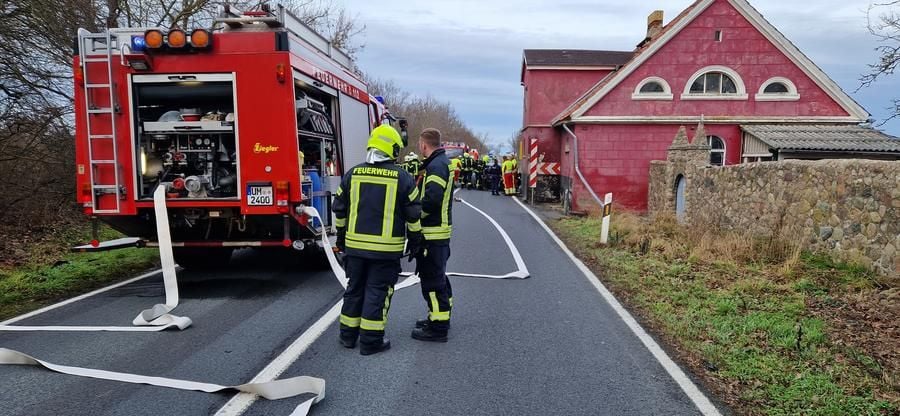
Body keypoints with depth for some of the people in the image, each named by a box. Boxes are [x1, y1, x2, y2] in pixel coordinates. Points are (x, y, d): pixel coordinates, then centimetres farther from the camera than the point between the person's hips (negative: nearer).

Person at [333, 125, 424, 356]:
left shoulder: (352, 174, 3)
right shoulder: (402, 179, -7)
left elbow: (340, 210, 9)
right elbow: (413, 216, -3)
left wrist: (341, 237, 21)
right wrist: (415, 242, 8)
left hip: (355, 245, 4)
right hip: (386, 249, -3)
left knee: (355, 288, 16)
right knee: (377, 292, 5)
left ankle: (348, 335, 26)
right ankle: (370, 341, 10)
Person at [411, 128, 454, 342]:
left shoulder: (436, 166, -17)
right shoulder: (443, 162, 16)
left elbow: (431, 200, -27)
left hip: (433, 232, -11)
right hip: (441, 230, 11)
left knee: (432, 280, -4)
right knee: (438, 276, 21)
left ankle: (438, 328, 3)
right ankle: (440, 317, 34)